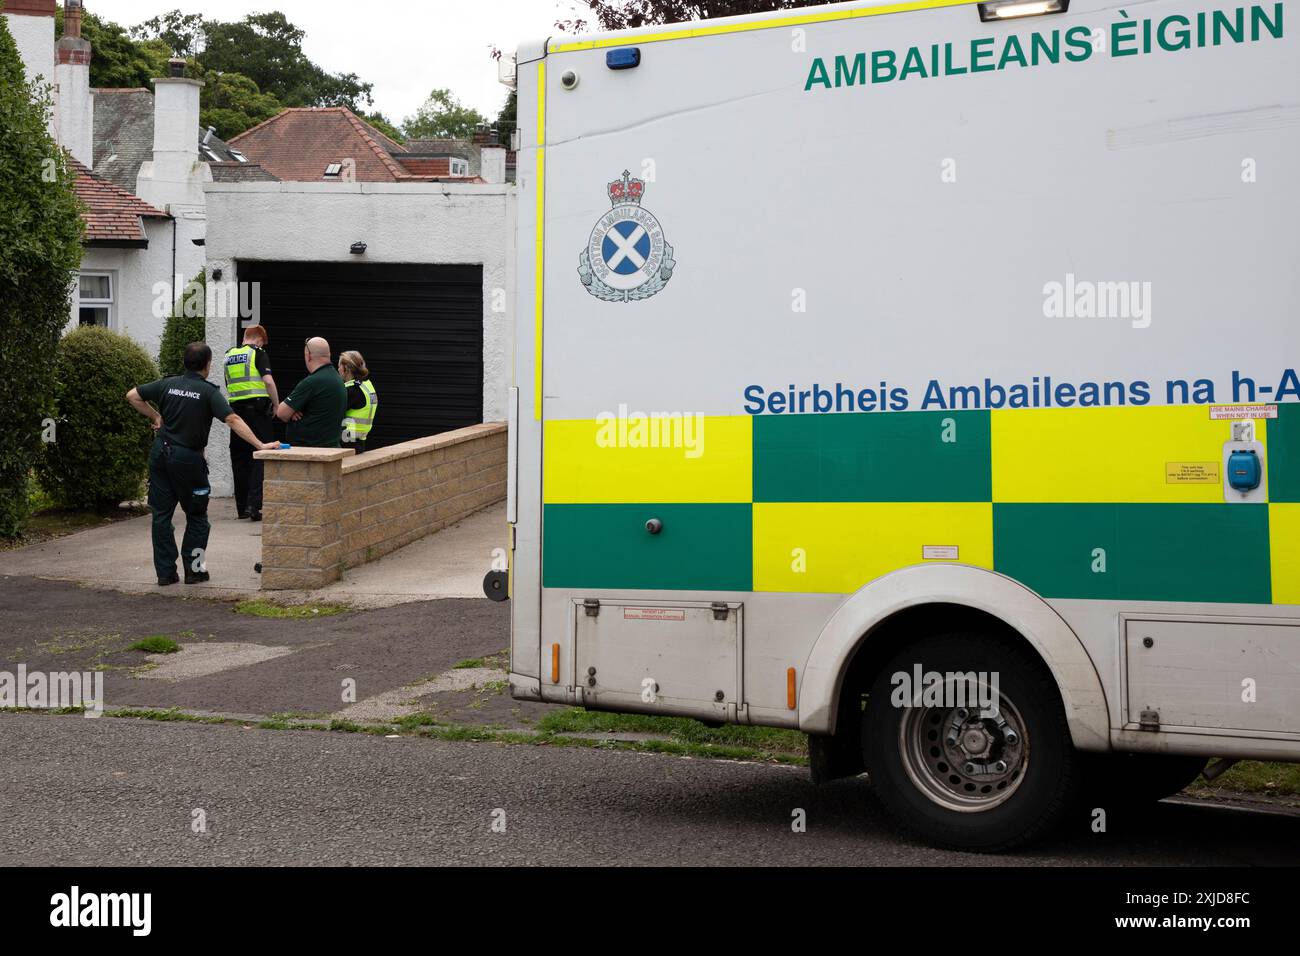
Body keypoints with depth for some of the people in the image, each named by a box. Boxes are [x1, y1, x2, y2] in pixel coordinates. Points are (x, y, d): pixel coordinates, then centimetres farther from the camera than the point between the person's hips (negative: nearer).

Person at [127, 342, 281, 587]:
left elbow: (132, 396, 10)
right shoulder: (208, 391, -8)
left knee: (162, 514, 8)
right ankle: (193, 569, 11)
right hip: (188, 457, -4)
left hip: (160, 454, 4)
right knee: (196, 516, 12)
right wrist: (260, 445, -22)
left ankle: (165, 572, 7)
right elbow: (233, 420, -19)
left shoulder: (168, 384, 4)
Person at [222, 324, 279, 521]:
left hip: (235, 409, 5)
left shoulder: (228, 356, 15)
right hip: (257, 408, -5)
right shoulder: (258, 353, -3)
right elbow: (268, 381, -13)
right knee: (260, 457, -2)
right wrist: (276, 405, -4)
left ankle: (242, 508, 12)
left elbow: (228, 386, 17)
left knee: (239, 458, 10)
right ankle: (253, 504, -13)